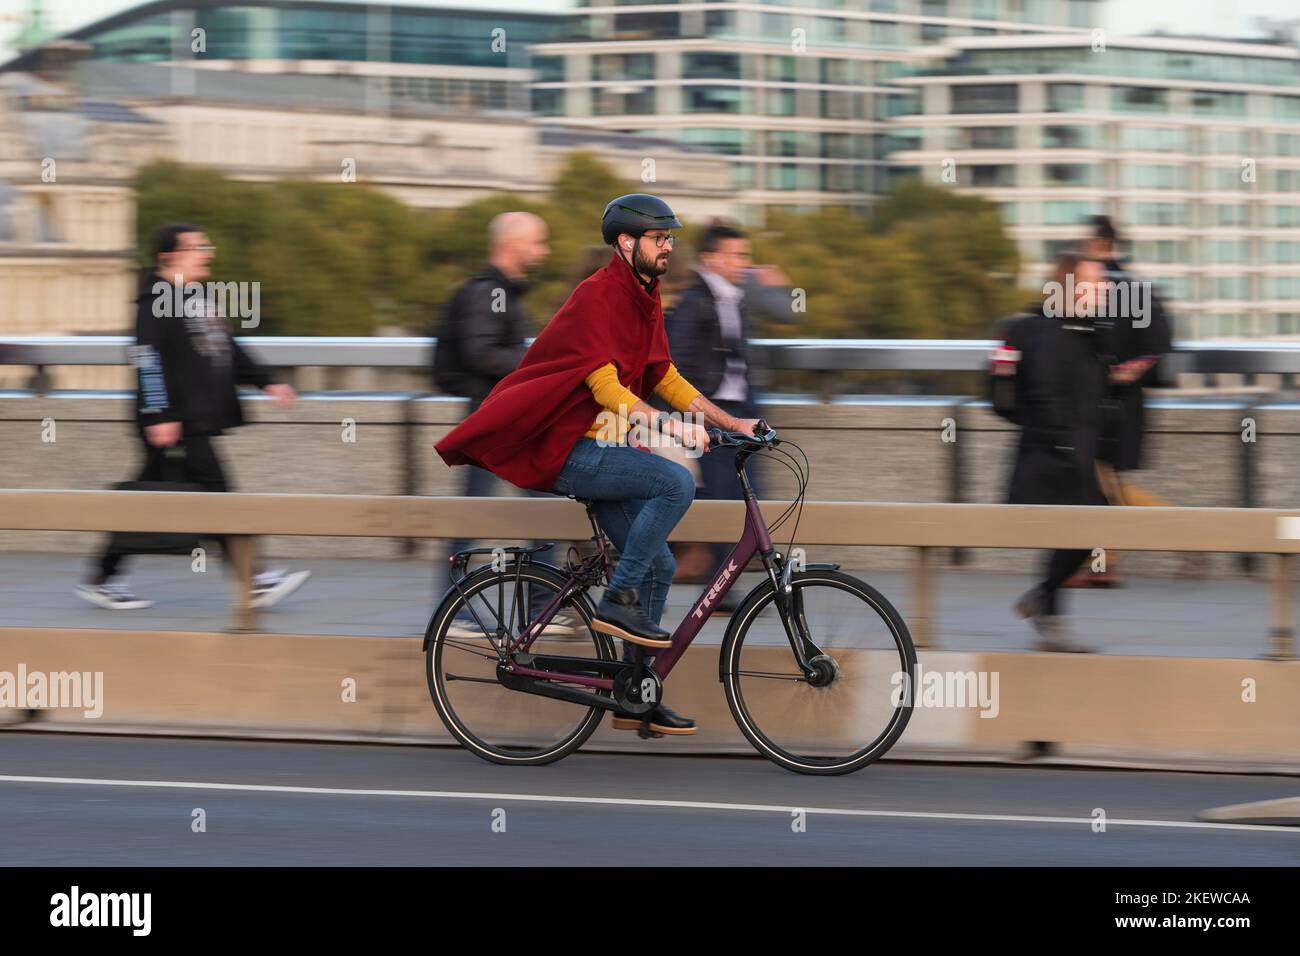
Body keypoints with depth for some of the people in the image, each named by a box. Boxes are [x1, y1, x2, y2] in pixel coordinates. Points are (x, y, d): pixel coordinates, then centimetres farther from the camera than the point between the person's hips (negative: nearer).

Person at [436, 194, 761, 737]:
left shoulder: (645, 302, 13)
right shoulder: (598, 296, -15)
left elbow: (666, 379, 19)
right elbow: (606, 386, -24)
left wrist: (731, 423, 11)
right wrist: (668, 426, -35)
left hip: (602, 451, 9)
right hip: (565, 448, -9)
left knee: (657, 565, 5)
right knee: (676, 483, -26)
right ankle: (618, 602, -17)